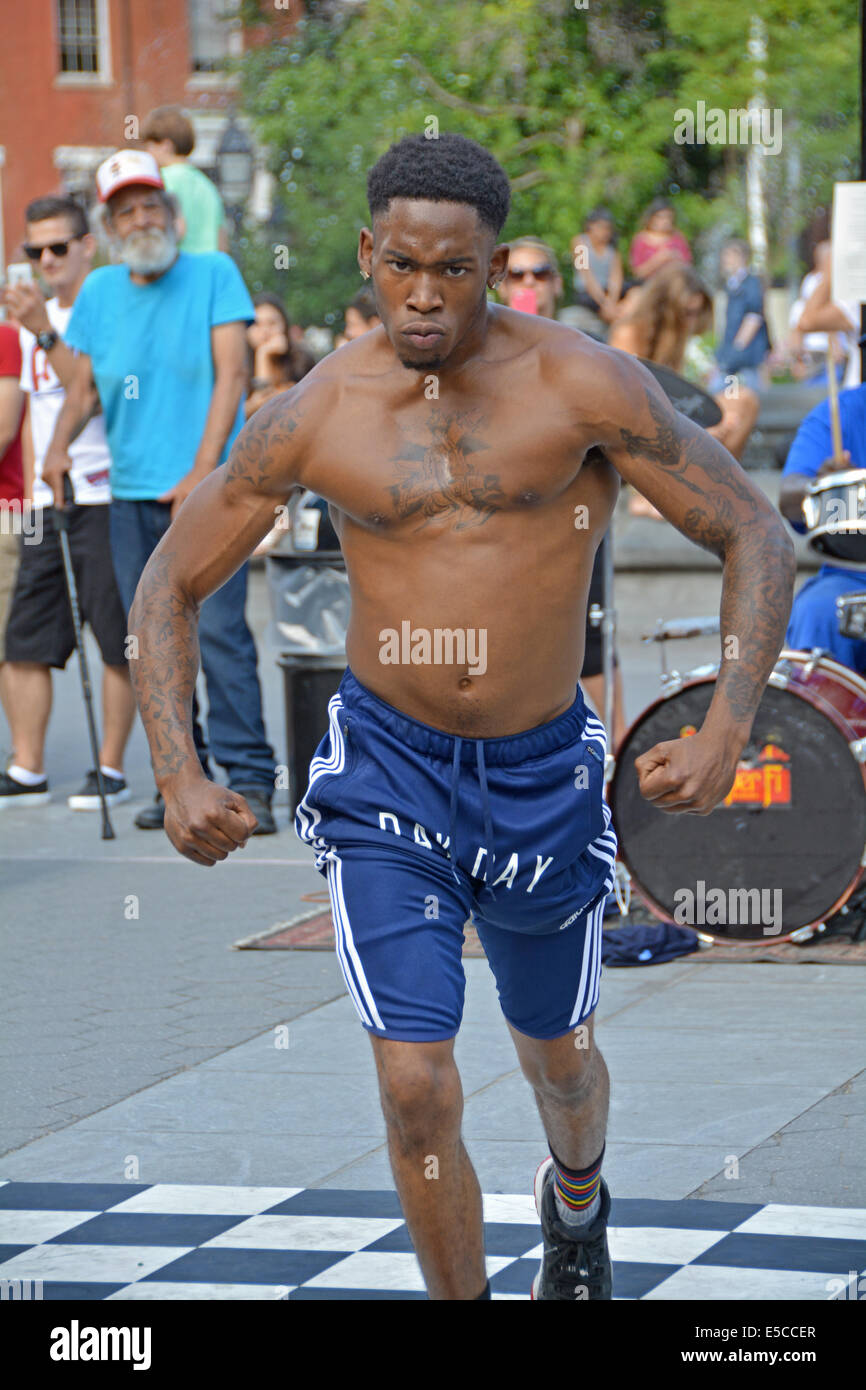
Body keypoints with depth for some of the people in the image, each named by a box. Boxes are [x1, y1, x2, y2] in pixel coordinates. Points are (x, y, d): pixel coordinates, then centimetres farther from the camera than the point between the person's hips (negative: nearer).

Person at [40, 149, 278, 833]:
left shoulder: (213, 274, -1)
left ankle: (251, 781, -12)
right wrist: (59, 443, -4)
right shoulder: (99, 291, 11)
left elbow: (232, 374, -7)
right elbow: (85, 385, 17)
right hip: (131, 495, 4)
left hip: (208, 491, -4)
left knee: (218, 628, -14)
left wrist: (201, 474, -15)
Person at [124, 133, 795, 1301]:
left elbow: (758, 536, -10)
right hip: (387, 776, 0)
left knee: (555, 1055, 23)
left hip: (544, 777, 1)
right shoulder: (312, 418, -9)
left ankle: (578, 1204, 57)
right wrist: (178, 777, -12)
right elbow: (170, 584, 2)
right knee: (417, 1089, -13)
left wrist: (726, 735, -23)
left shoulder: (584, 386, -14)